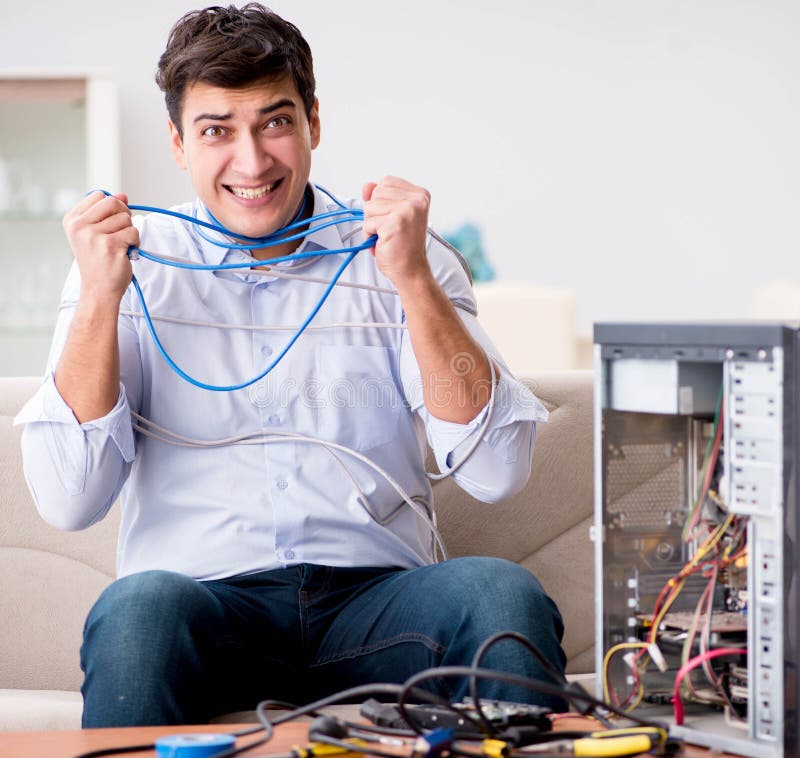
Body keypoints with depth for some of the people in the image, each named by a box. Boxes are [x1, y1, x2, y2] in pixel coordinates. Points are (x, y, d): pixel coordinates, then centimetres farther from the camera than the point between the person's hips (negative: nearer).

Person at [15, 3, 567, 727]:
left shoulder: (393, 257, 10)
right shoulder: (134, 265, 9)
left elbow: (496, 472, -2)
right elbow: (69, 502, -1)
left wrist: (413, 279, -9)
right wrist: (99, 299, -8)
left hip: (375, 595, 1)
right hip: (207, 595, -1)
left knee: (502, 593, -30)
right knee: (138, 607, -34)